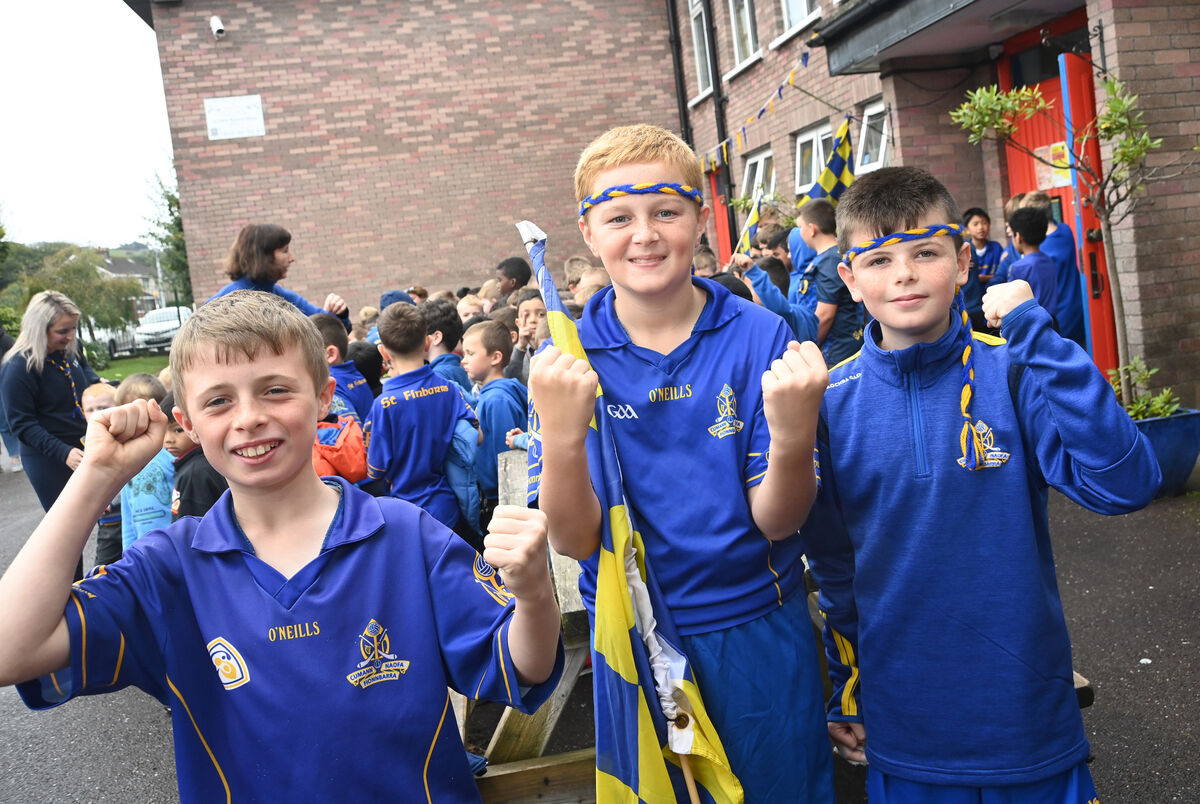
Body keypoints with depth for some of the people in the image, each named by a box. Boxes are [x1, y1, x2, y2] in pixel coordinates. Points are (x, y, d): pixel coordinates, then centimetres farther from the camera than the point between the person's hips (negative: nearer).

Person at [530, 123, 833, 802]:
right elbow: (578, 540, -14)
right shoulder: (567, 361, -9)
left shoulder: (760, 338, -11)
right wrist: (562, 437, -32)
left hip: (757, 631, 0)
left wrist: (793, 439, -33)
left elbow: (776, 521, -13)